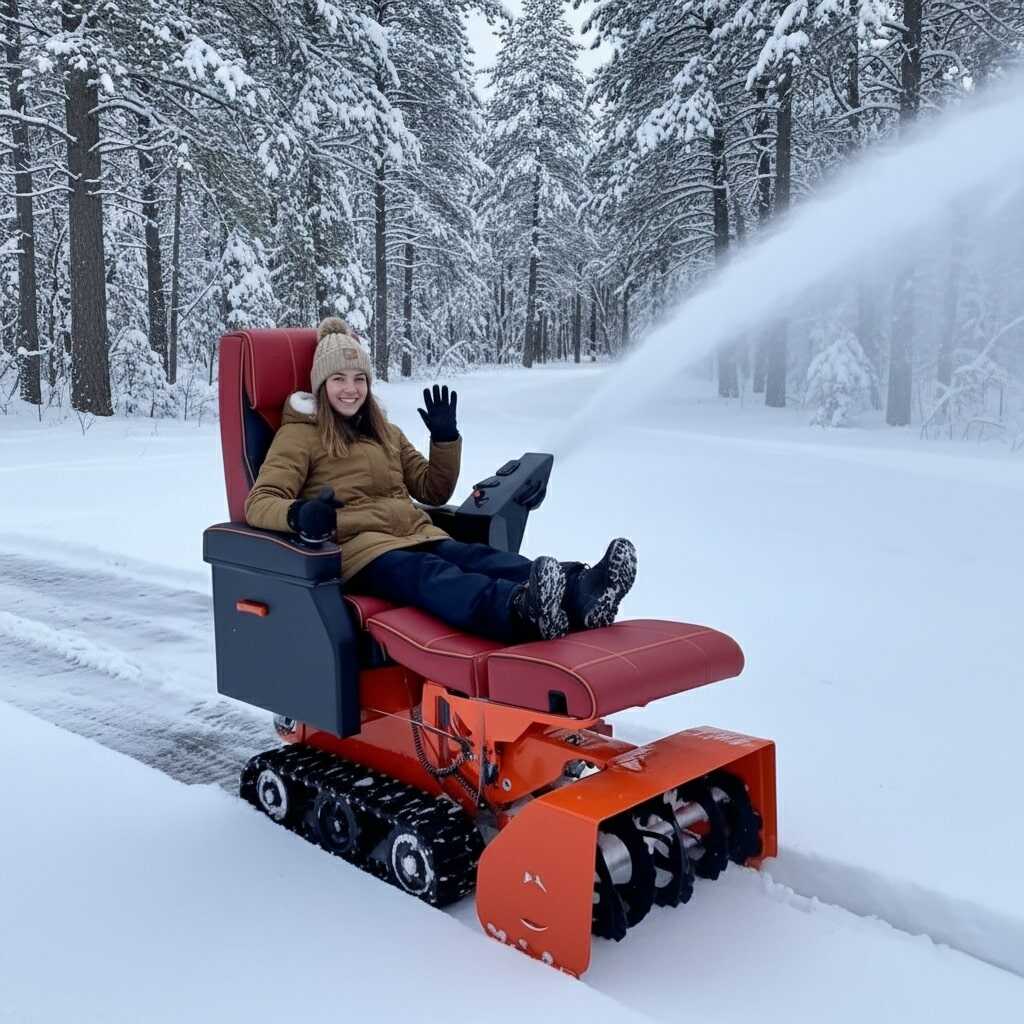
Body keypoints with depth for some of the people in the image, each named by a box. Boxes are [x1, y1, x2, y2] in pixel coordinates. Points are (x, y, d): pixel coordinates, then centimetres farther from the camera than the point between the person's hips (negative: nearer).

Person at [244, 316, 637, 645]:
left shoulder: (386, 433, 28)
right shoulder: (299, 435, 9)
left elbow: (434, 491, 29)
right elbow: (259, 502, -4)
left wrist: (446, 437, 12)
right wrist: (298, 515, -28)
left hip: (419, 536, 6)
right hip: (360, 547, -6)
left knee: (483, 558, -28)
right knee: (432, 575, -39)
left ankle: (578, 593, -57)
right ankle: (522, 610, -71)